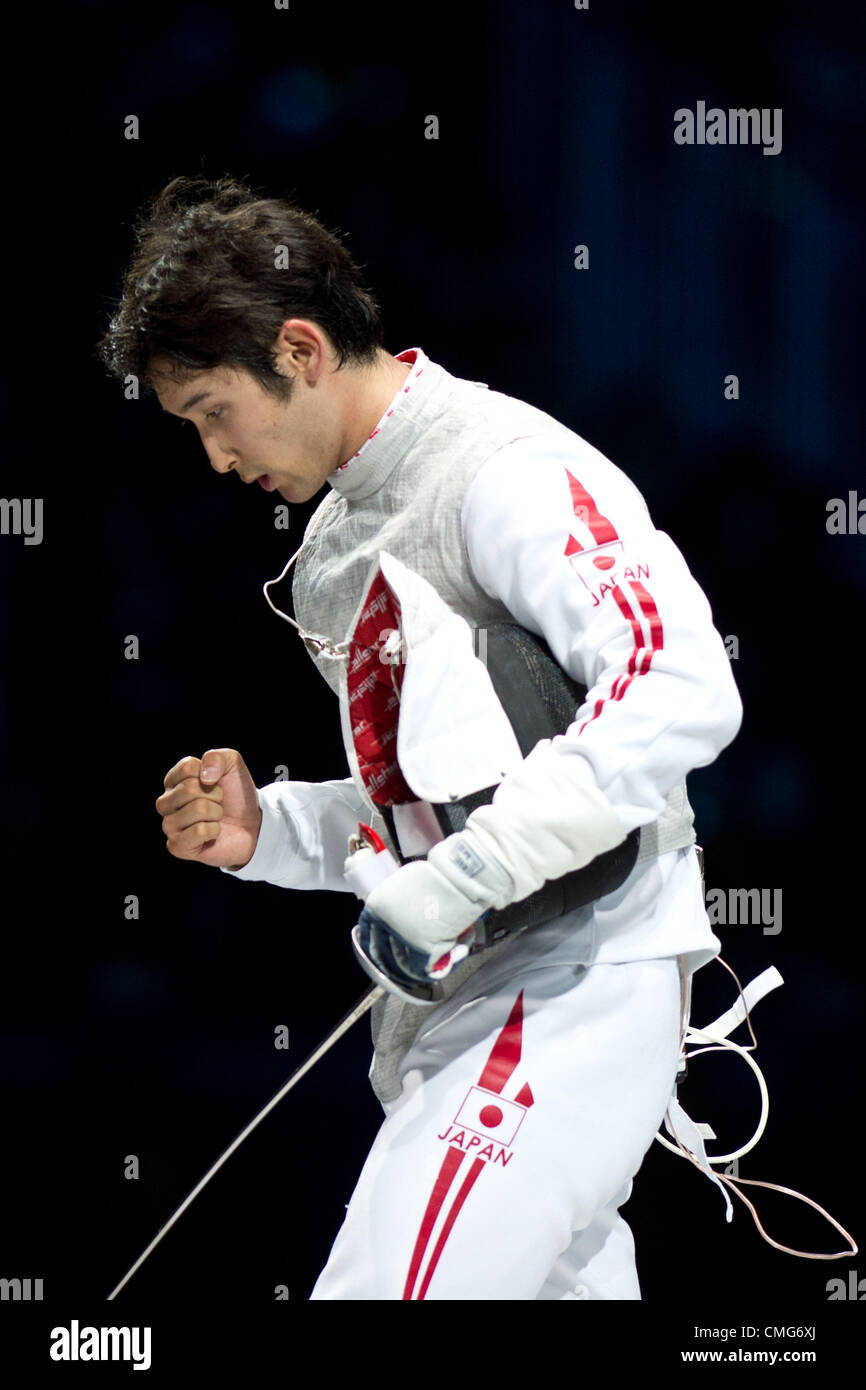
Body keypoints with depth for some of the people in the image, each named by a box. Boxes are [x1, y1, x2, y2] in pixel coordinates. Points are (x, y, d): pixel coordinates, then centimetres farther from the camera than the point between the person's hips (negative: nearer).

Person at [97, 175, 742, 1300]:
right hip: (450, 999, 10)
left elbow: (681, 693, -27)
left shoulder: (507, 470, -13)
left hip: (570, 986, -10)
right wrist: (265, 830, 6)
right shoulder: (339, 534, 18)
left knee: (387, 1289, -20)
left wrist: (448, 889, -27)